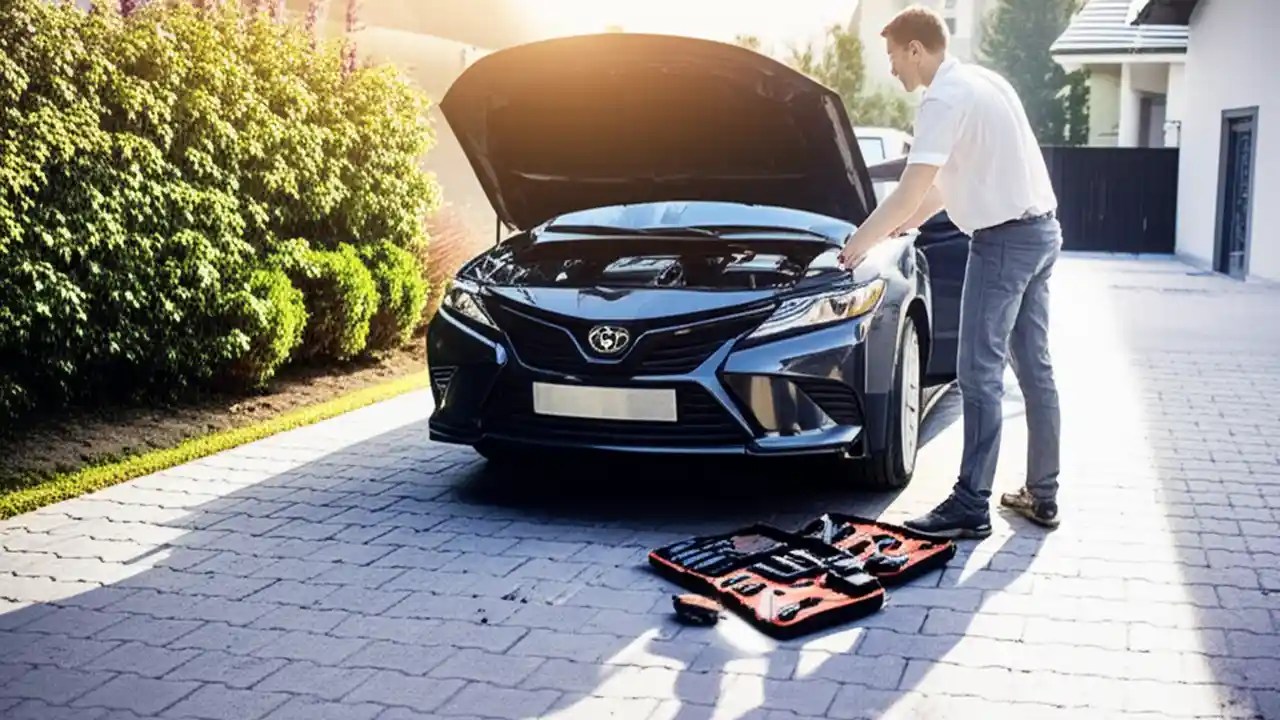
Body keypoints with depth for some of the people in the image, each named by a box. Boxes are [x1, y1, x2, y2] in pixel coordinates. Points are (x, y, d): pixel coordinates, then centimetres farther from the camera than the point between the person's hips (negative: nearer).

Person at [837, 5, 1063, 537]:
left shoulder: (945, 99, -15)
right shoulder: (981, 82, 16)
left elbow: (908, 194, -19)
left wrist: (858, 245, -8)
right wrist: (911, 221, 25)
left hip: (1005, 238, -10)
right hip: (1039, 230, 10)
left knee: (980, 374, -7)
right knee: (1034, 368, 13)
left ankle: (971, 507, -4)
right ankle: (1042, 494, 20)